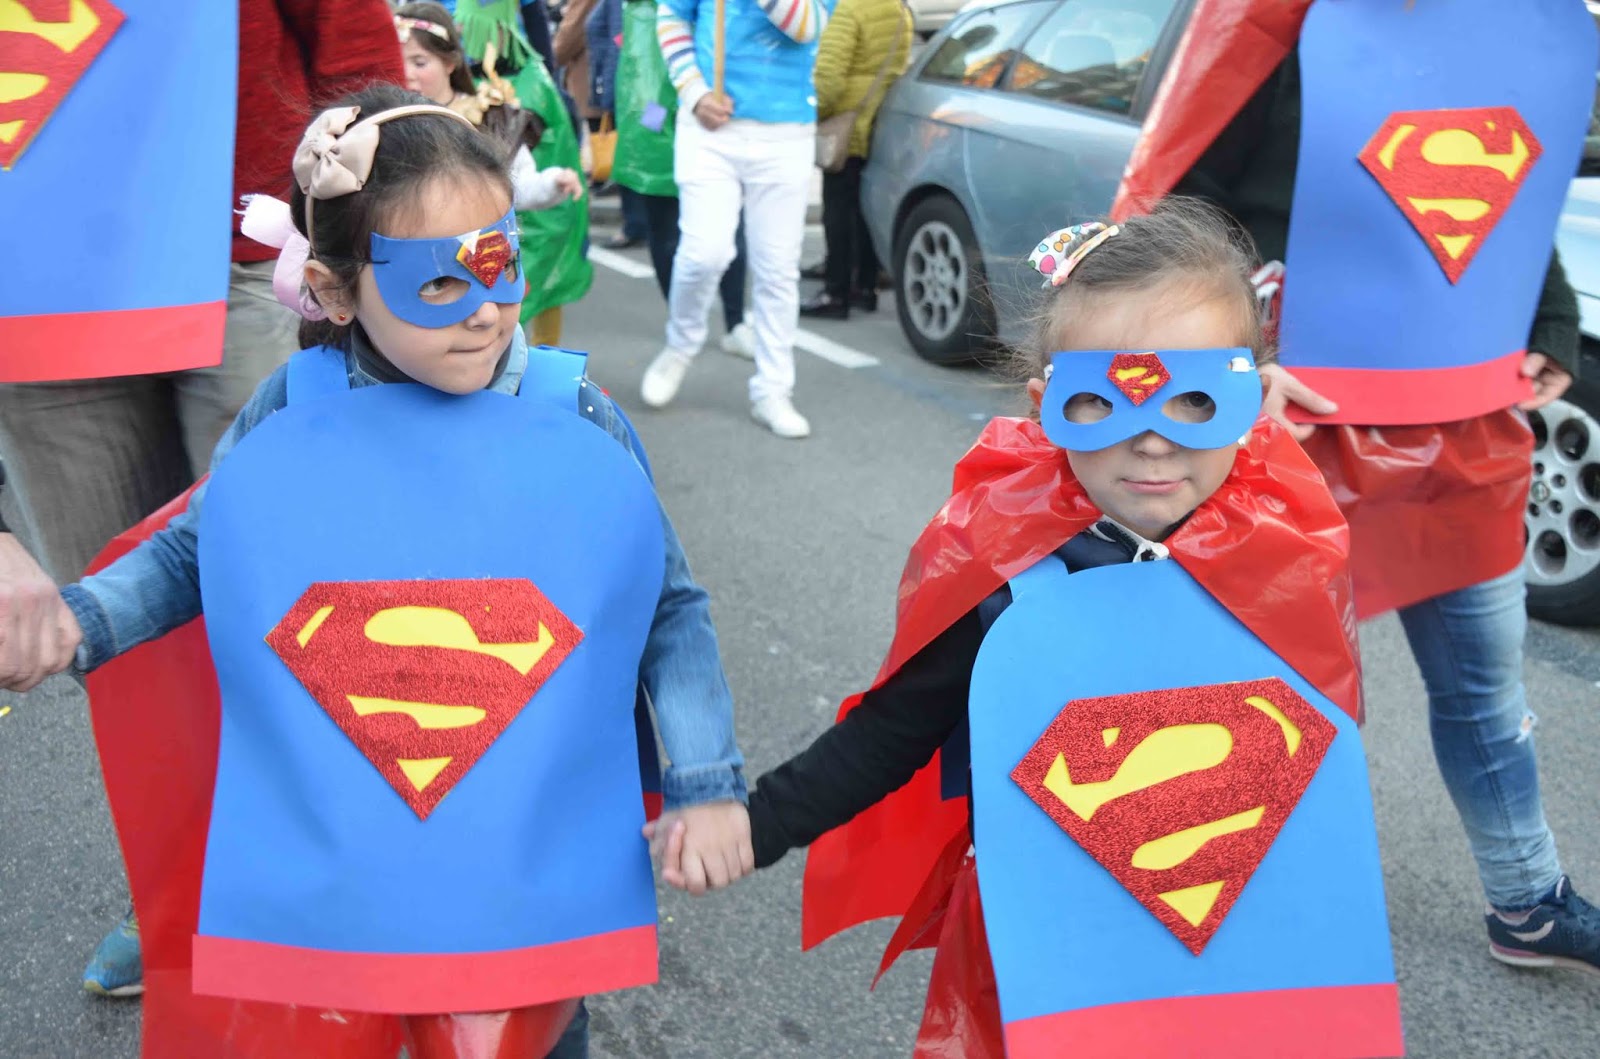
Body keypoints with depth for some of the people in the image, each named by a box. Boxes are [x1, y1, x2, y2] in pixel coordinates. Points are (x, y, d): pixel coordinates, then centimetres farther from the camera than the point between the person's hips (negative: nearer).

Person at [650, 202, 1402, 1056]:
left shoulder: (1291, 555, -13)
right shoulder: (995, 564, -18)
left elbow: (1326, 761, 2)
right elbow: (894, 730, -5)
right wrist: (759, 822, -13)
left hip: (1249, 964, 2)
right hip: (1034, 962, -1)